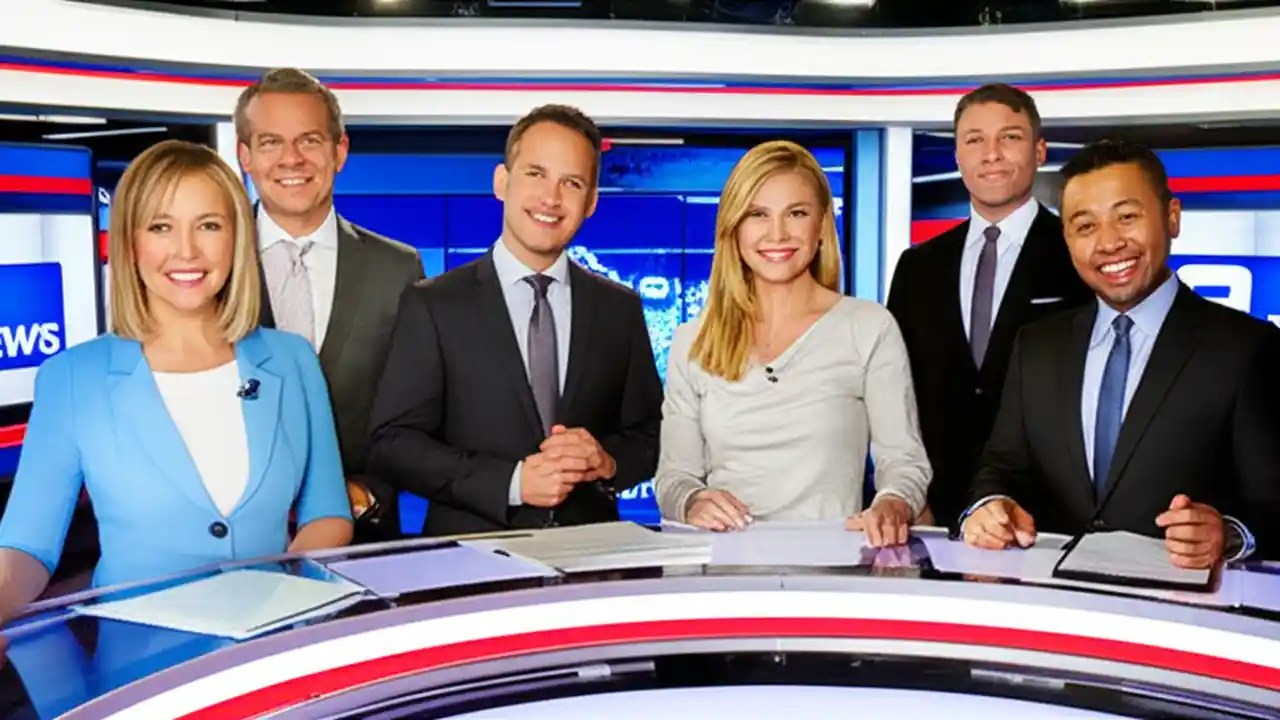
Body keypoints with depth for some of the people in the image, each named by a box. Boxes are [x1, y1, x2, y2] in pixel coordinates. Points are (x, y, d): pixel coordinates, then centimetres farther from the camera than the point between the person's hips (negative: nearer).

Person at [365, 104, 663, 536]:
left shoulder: (621, 309, 10)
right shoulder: (432, 306, 1)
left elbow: (653, 436, 14)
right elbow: (391, 444, -3)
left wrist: (606, 461, -7)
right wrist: (512, 482, -13)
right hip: (472, 552, -2)